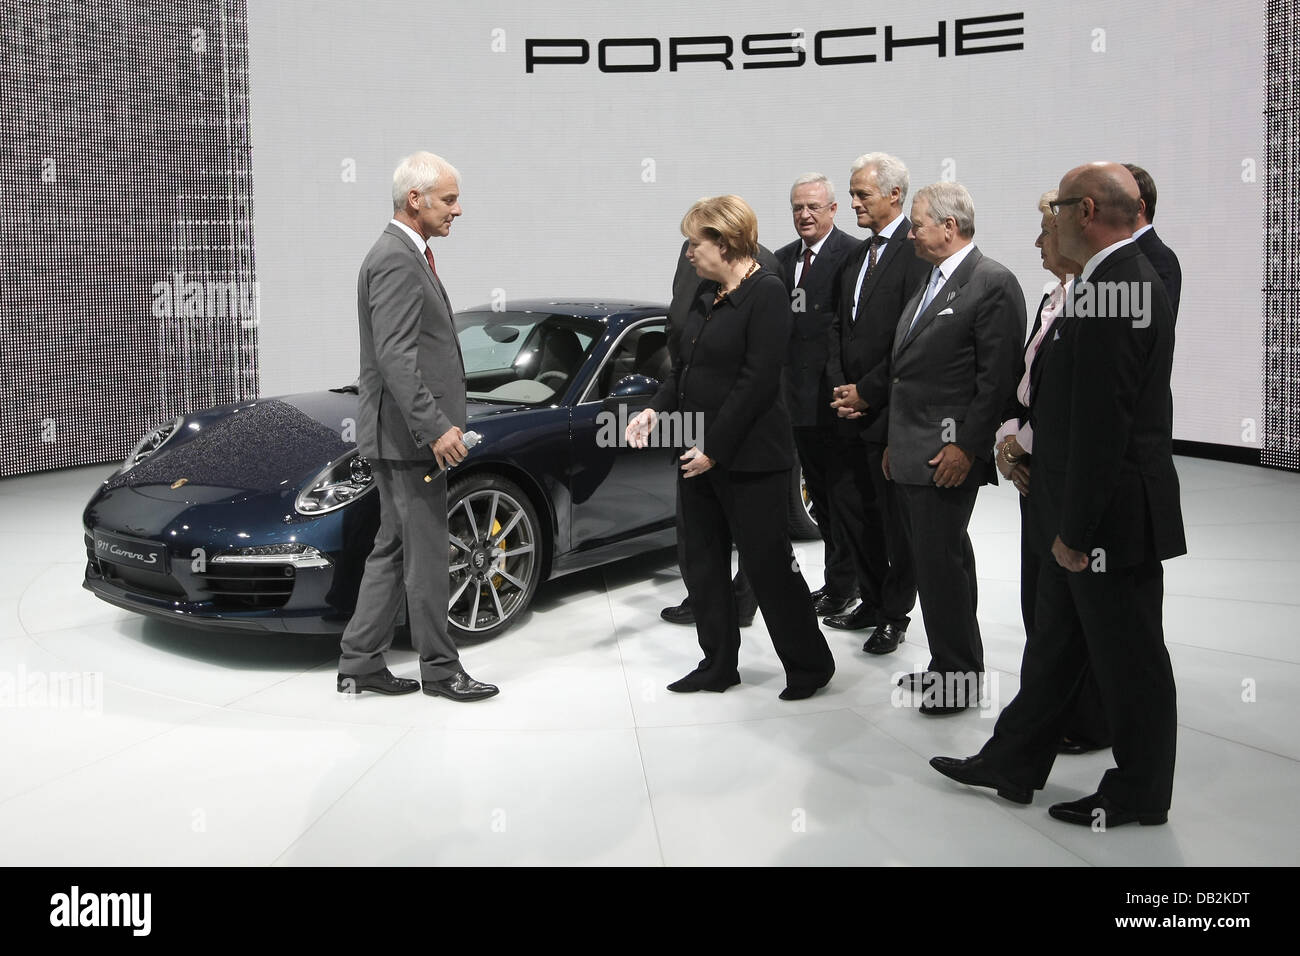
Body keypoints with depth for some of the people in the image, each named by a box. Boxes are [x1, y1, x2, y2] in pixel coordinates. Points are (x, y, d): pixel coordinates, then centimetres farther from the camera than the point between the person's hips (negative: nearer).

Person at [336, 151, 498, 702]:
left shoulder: (406, 254, 17)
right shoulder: (397, 261, -16)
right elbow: (395, 357, -24)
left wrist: (438, 423, 21)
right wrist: (435, 428, -26)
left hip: (407, 434, 11)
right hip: (407, 434, -11)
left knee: (394, 550, 14)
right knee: (425, 555, 0)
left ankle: (359, 665, 21)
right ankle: (440, 670, 12)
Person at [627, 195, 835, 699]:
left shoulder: (767, 292, -13)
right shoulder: (706, 294, 11)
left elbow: (757, 379, -18)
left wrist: (715, 447, -18)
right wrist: (655, 409, -1)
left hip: (748, 456, -8)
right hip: (699, 454, 8)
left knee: (768, 563, 2)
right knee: (701, 563, 12)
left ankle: (809, 664, 19)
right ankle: (718, 665, 26)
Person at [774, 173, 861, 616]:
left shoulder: (852, 254, -11)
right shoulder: (783, 258, 13)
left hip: (834, 394, -8)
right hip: (799, 395, 8)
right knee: (820, 493, 16)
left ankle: (841, 584, 15)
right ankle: (840, 577, 29)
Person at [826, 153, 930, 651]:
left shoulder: (916, 251, -12)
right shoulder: (857, 256, 14)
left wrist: (866, 393, -14)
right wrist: (839, 387, 0)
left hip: (891, 410, -8)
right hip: (851, 406, 8)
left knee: (895, 516, 4)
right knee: (848, 504, 14)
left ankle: (895, 615, 19)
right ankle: (872, 600, 30)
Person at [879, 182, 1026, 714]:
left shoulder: (993, 284, -11)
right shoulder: (930, 284, 18)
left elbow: (998, 377, -16)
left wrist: (966, 447, -18)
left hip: (947, 455, -9)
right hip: (911, 452, 9)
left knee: (941, 562, -6)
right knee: (936, 560, 14)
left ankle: (960, 676, 8)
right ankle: (949, 667, 25)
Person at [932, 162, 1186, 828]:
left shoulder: (1111, 287, -22)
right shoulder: (1124, 278, 10)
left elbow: (1101, 424, -25)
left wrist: (1074, 530, -20)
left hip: (1110, 520, -10)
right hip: (1079, 513, 10)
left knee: (1128, 660, 7)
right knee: (1053, 644, 19)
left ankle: (1140, 794, 24)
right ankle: (1013, 764, 33)